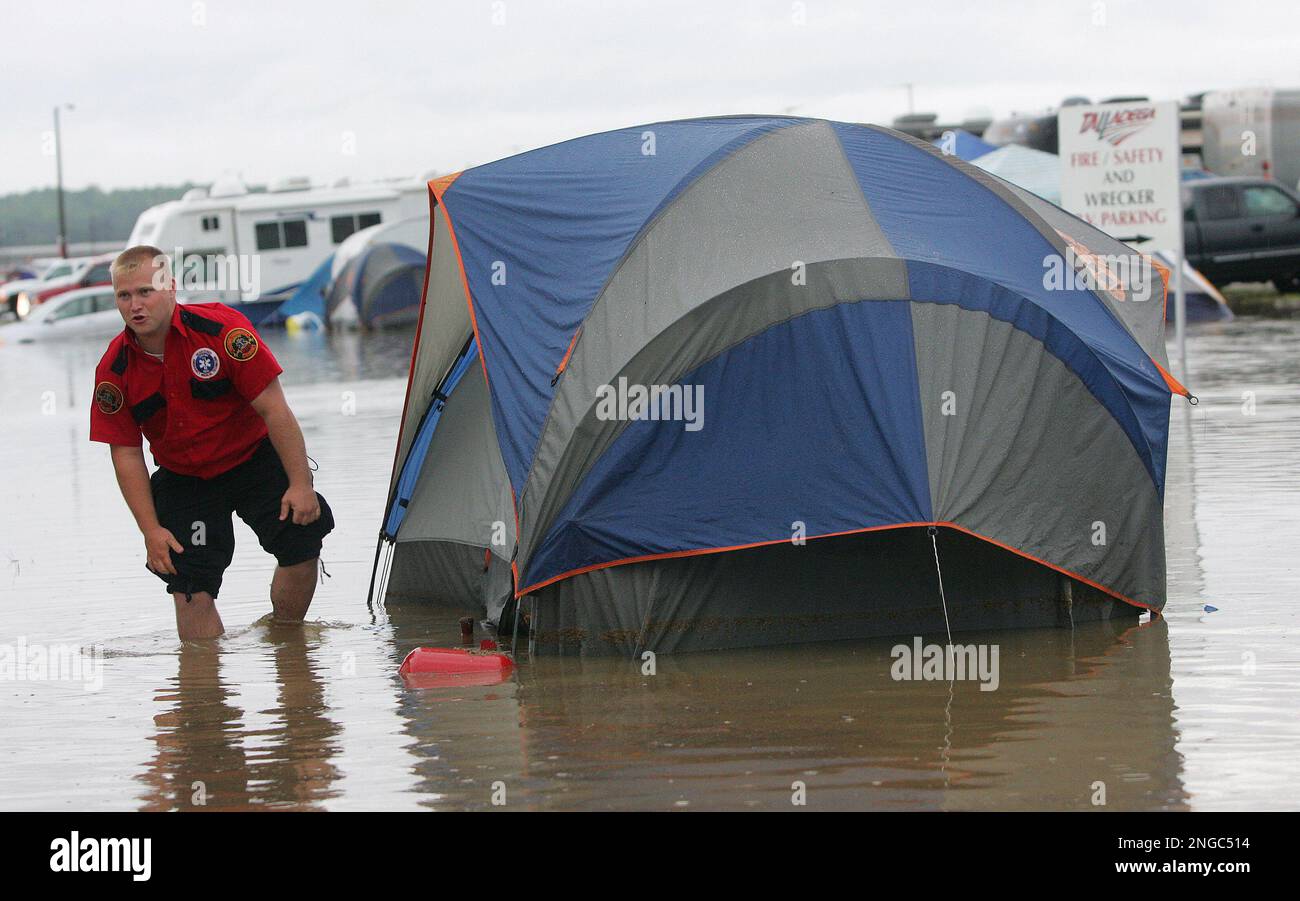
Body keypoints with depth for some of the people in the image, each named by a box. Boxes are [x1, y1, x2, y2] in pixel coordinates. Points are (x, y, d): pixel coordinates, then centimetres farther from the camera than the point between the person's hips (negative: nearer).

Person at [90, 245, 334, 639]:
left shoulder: (222, 328, -22)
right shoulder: (114, 370, -13)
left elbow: (273, 409, -19)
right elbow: (126, 454, -5)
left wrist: (300, 484, -20)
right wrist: (151, 530, -11)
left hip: (255, 460, -1)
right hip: (183, 481, 2)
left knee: (302, 536, -17)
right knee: (190, 589, -10)